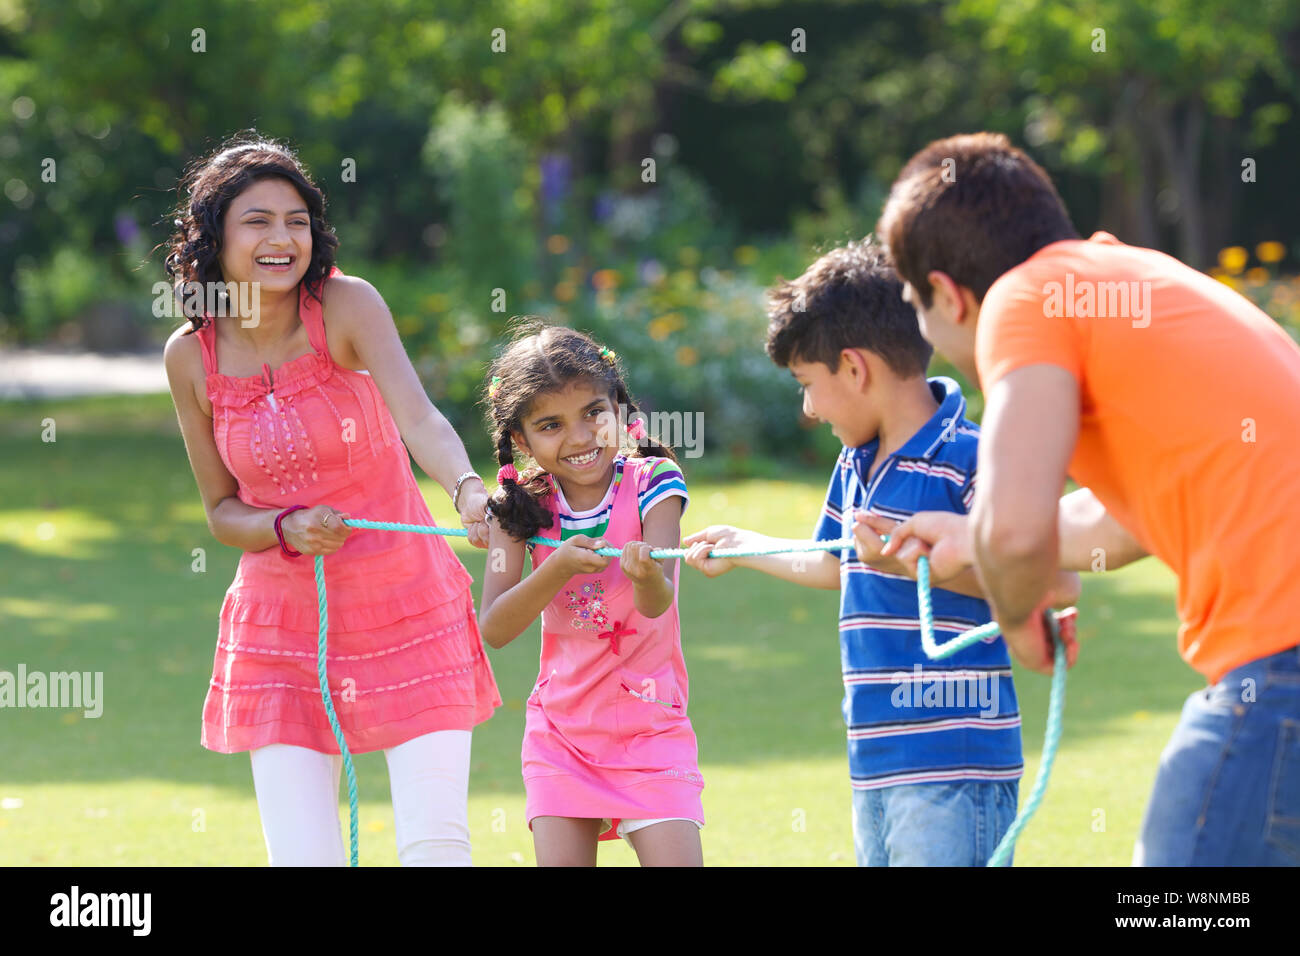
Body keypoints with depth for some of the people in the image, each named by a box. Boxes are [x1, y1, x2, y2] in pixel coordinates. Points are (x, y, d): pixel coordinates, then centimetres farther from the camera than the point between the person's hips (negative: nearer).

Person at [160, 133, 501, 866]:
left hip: (406, 610, -2)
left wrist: (469, 490, -49)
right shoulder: (192, 356, -3)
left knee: (435, 844, -10)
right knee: (301, 855, -4)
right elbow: (222, 509, 6)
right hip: (280, 625, 2)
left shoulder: (346, 306, -12)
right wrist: (287, 530, -16)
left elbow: (419, 419, -29)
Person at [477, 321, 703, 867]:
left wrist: (647, 576, -48)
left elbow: (656, 604, -24)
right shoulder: (522, 506, -4)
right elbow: (495, 629, -12)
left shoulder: (651, 483, -10)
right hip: (560, 729, 2)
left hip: (650, 728, -2)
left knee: (675, 858, -16)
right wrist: (556, 569, -28)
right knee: (560, 861, -7)